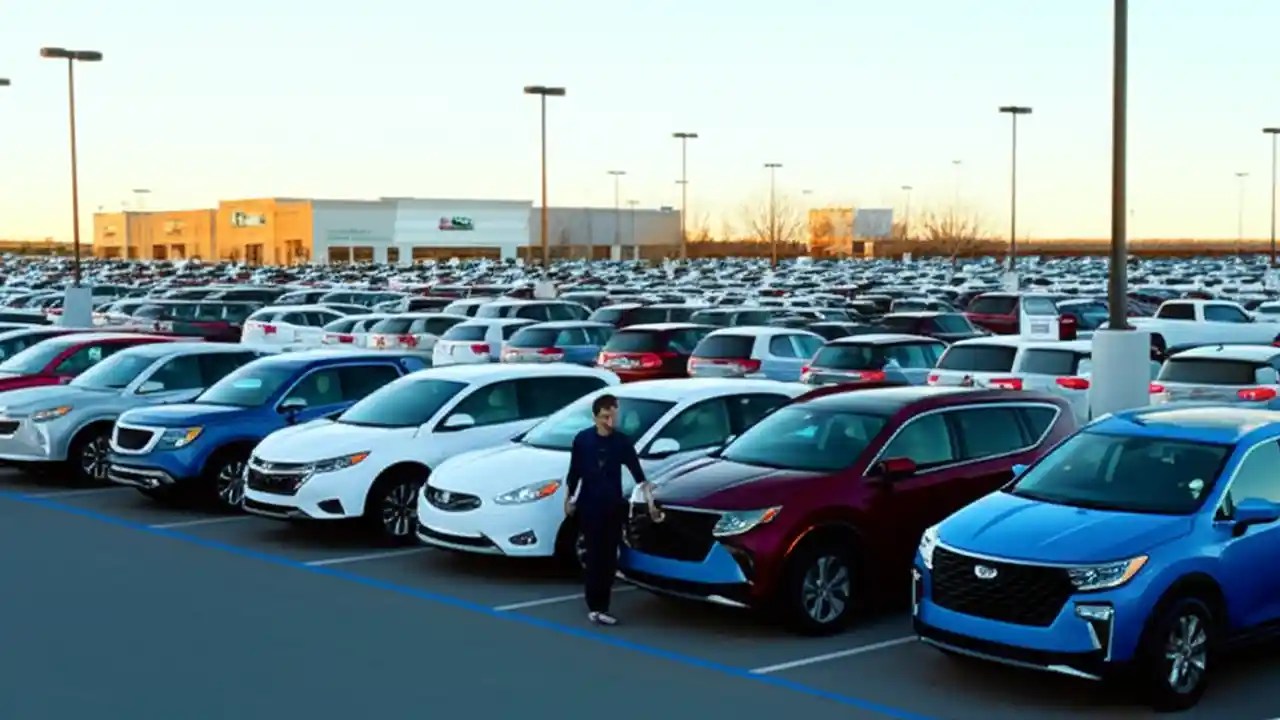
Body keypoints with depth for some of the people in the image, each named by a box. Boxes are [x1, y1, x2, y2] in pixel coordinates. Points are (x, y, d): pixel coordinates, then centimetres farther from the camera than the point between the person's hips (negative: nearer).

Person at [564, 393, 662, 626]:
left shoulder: (622, 442, -4)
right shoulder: (582, 440, -7)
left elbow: (638, 474, -6)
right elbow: (574, 473, 3)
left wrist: (650, 501, -13)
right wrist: (569, 499, 8)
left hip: (613, 507, 2)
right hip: (590, 507, -2)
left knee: (609, 558, 5)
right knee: (595, 557, -2)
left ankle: (599, 605, 15)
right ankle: (596, 607, 2)